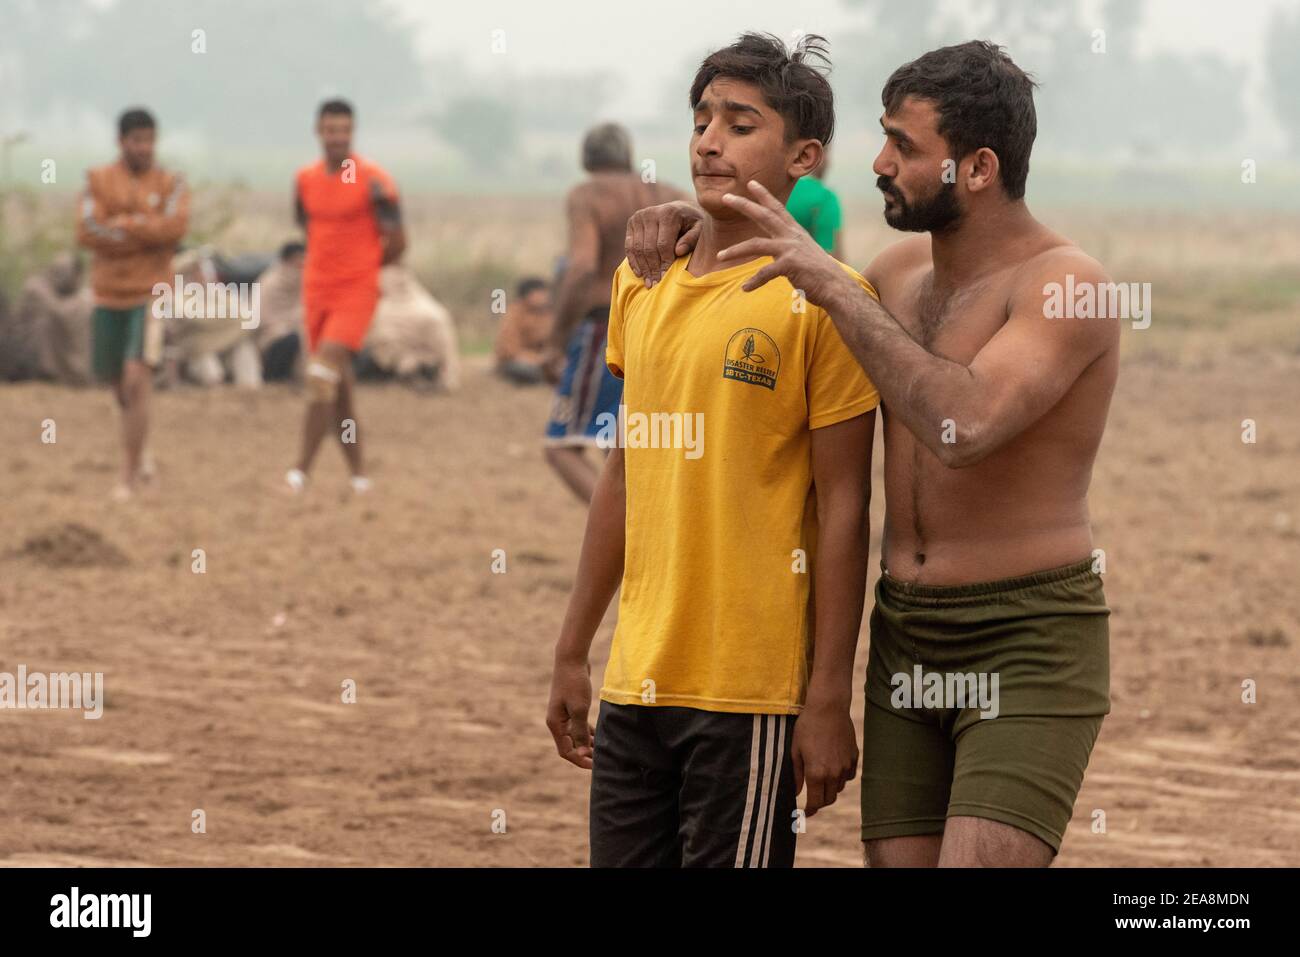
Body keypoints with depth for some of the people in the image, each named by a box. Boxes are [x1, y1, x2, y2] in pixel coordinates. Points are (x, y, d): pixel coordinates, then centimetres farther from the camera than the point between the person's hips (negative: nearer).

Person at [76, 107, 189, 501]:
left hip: (149, 295, -3)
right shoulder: (98, 181, 2)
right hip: (108, 295, 3)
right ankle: (139, 456, 39)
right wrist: (148, 233, -14)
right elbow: (87, 232, -12)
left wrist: (123, 223, -15)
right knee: (119, 384, 14)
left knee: (136, 380, -17)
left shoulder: (170, 185, 0)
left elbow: (174, 227, -17)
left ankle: (130, 476, -14)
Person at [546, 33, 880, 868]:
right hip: (634, 686, 6)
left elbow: (843, 511, -8)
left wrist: (829, 701, -11)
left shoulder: (824, 299, -7)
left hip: (749, 693, -6)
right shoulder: (642, 286, 11)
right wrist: (573, 653, 19)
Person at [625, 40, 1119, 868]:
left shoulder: (1070, 285, -16)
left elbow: (965, 425, -32)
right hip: (907, 641, 8)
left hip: (1030, 650, -8)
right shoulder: (904, 268, 9)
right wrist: (692, 225, 9)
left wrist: (834, 285, -27)